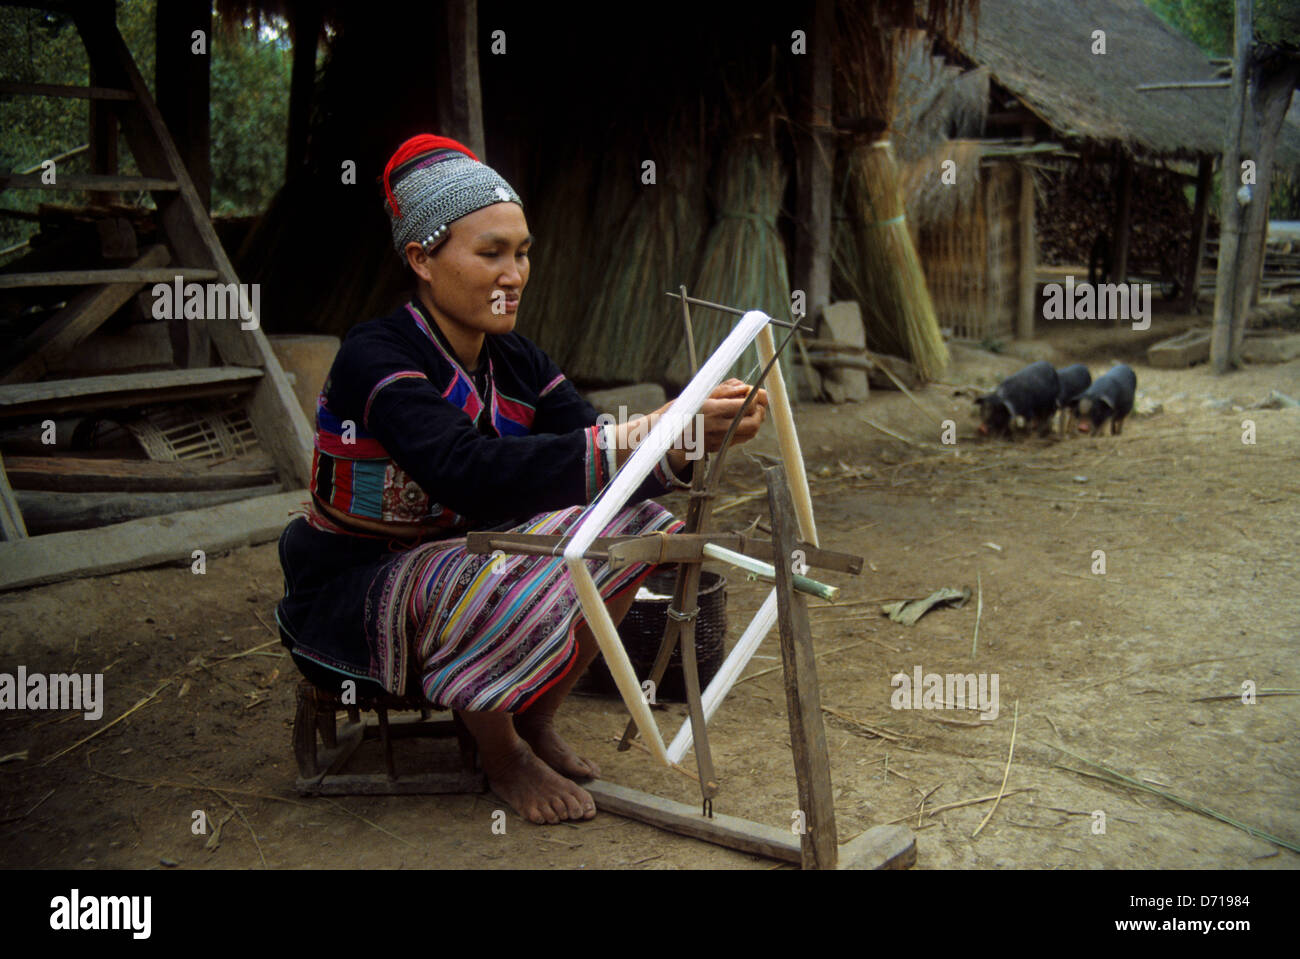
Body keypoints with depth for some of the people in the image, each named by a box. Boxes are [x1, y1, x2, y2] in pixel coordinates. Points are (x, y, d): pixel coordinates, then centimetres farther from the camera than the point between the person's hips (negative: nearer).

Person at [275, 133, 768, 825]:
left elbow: (597, 468, -11)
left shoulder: (515, 363, 0)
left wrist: (693, 436, -31)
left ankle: (536, 721, 6)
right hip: (351, 592, -7)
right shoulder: (376, 359, -23)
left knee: (635, 520, -9)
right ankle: (500, 756, -5)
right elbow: (471, 475, -41)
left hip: (461, 566, 7)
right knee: (524, 585, -37)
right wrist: (643, 439, -47)